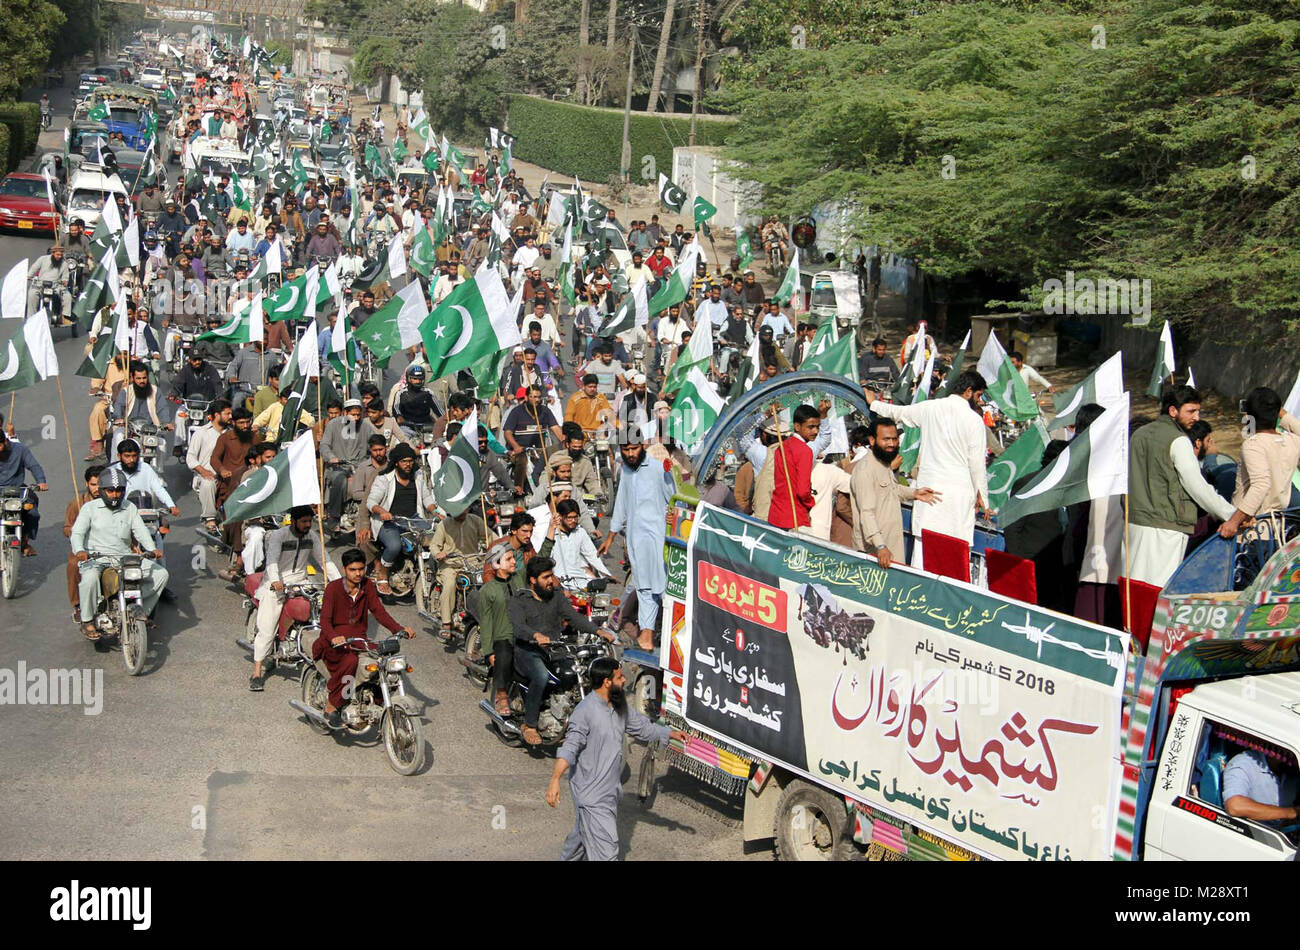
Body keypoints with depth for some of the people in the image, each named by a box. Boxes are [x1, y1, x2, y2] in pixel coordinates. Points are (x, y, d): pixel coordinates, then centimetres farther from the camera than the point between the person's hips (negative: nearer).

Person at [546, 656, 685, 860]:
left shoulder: (620, 707, 7)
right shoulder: (586, 711, -20)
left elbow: (642, 727, 19)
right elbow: (569, 747, -27)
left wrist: (670, 733, 7)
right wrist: (555, 780, -36)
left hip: (611, 790, 9)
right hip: (591, 795, -9)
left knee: (583, 835, 25)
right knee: (605, 850, -9)